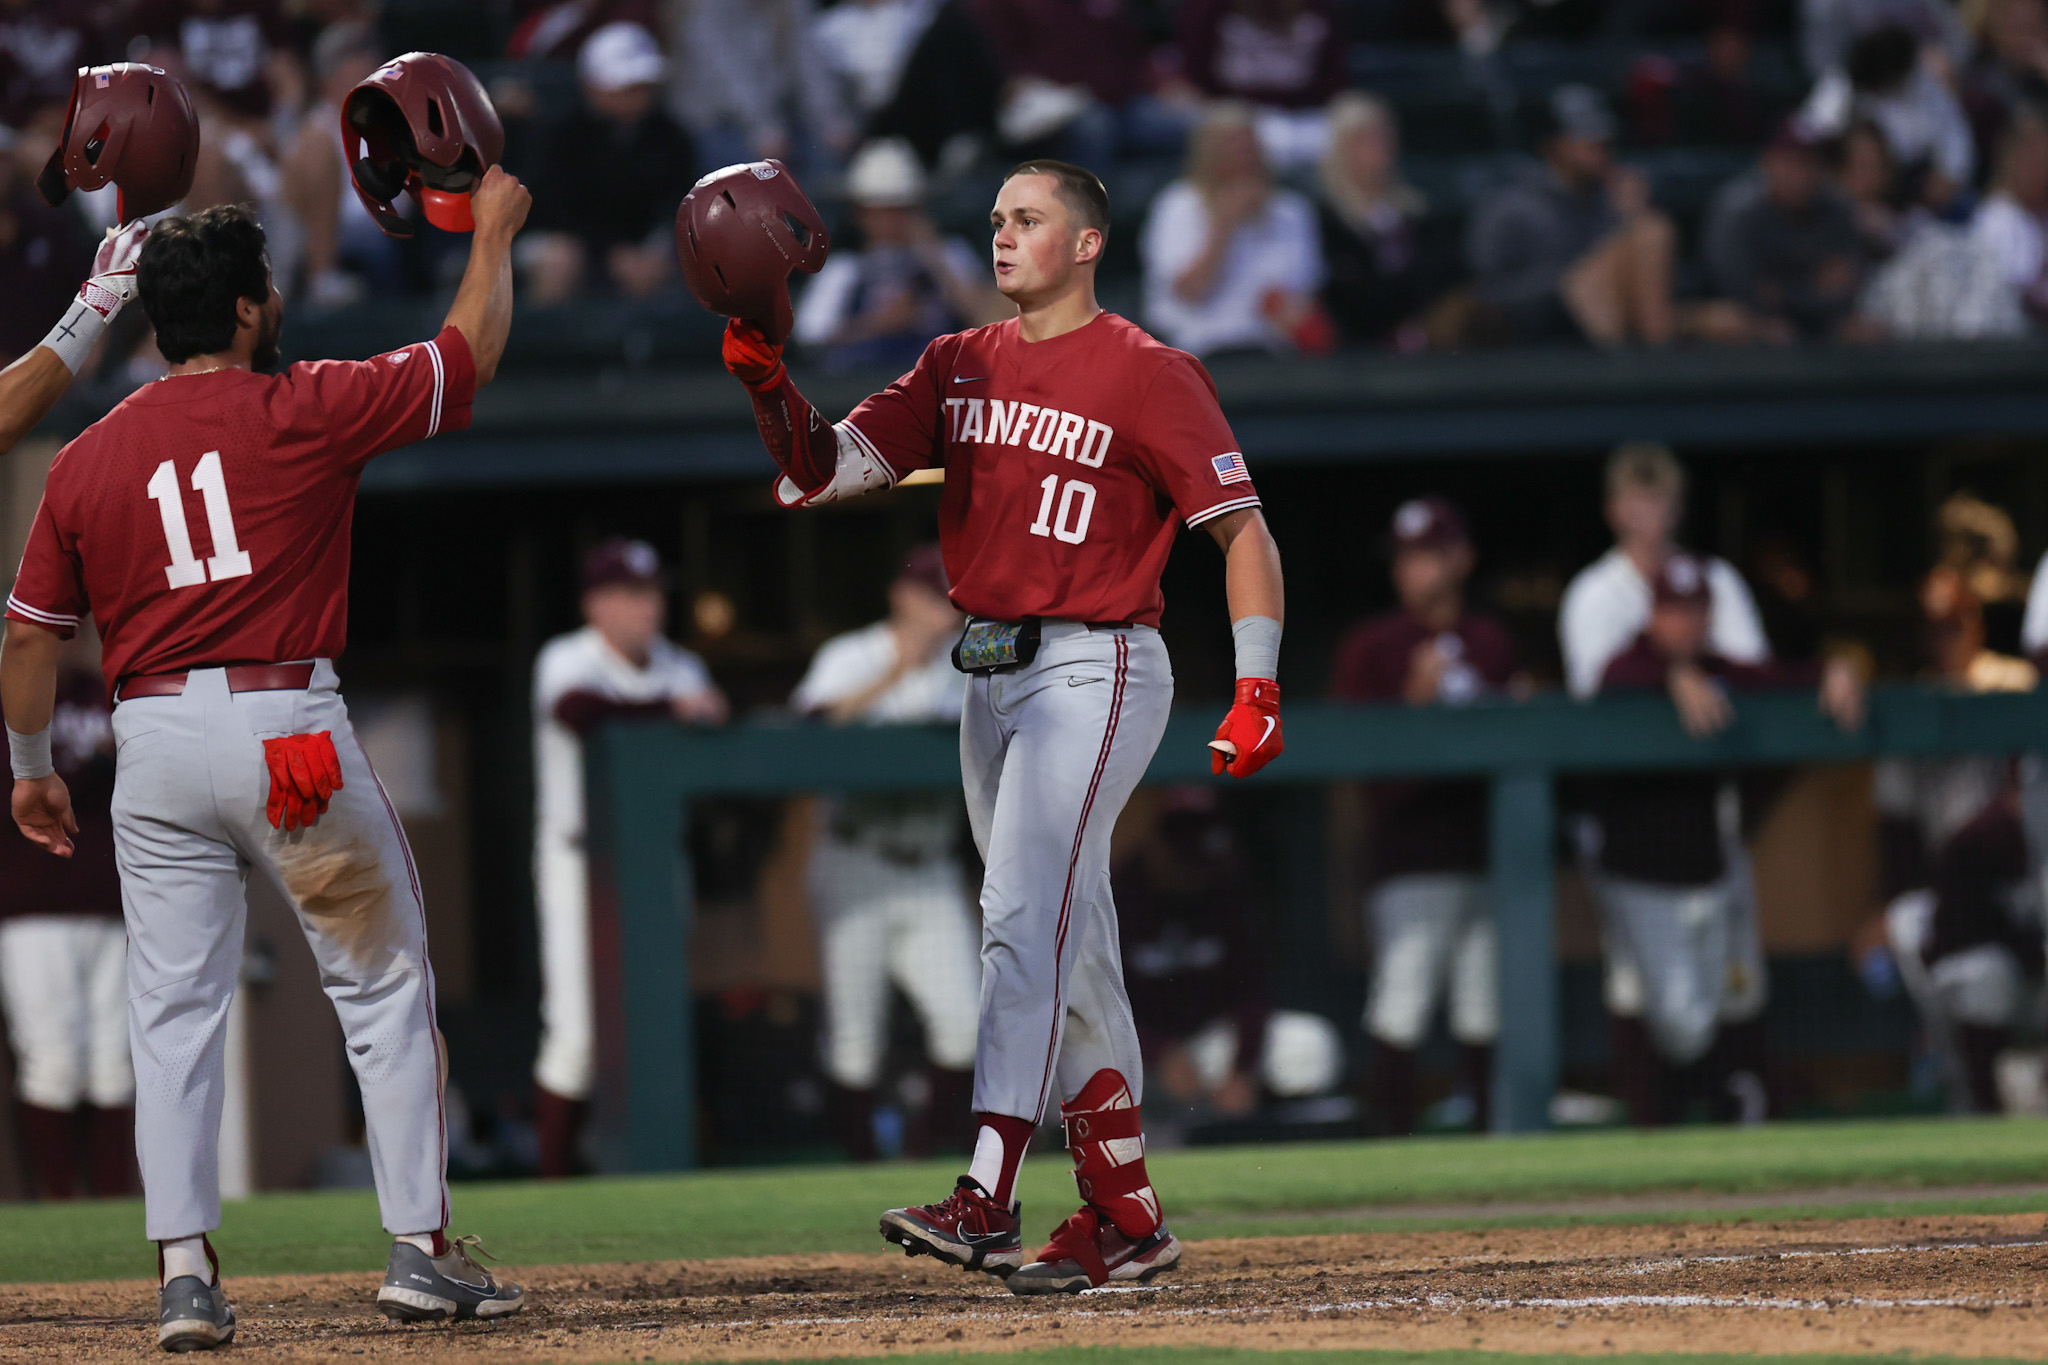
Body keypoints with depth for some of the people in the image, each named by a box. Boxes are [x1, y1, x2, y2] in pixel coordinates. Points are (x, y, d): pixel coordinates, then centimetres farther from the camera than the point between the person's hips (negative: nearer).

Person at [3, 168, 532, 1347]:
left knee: (175, 1011, 7)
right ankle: (422, 1250, 9)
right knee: (387, 986, 9)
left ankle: (185, 1270, -1)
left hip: (154, 744, 3)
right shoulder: (309, 411, -4)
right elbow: (472, 355, 9)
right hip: (290, 731, -3)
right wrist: (494, 234, 25)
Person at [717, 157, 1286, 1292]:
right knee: (1068, 948, 10)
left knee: (1026, 914, -19)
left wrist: (1257, 688, -15)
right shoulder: (960, 367, 13)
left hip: (1094, 673, -7)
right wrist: (768, 384, -15)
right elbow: (829, 467, 5)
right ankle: (1126, 1219, 16)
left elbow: (1242, 526, -7)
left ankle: (984, 1201, -27)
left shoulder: (1149, 376, -6)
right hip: (988, 677, 7)